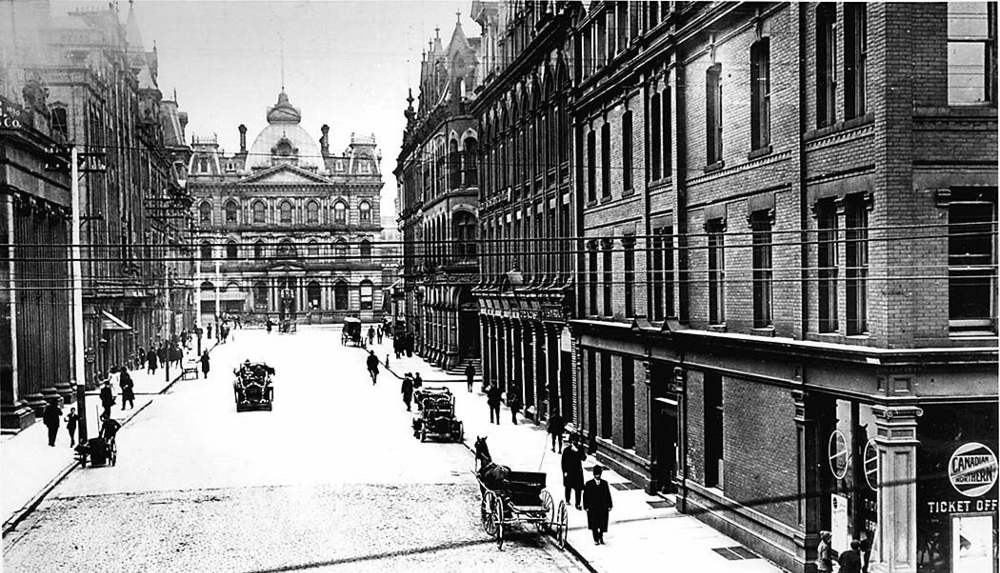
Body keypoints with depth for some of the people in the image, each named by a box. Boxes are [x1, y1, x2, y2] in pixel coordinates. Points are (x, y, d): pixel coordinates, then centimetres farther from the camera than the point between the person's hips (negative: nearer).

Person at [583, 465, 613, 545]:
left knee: (602, 524, 10)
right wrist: (586, 506, -7)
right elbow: (585, 496, -3)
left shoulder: (604, 483, 0)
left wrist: (609, 506, 4)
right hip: (592, 508, -2)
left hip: (603, 508, 2)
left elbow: (608, 495, 5)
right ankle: (596, 539, 17)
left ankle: (601, 537, 30)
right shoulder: (589, 484, -6)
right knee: (594, 525, 4)